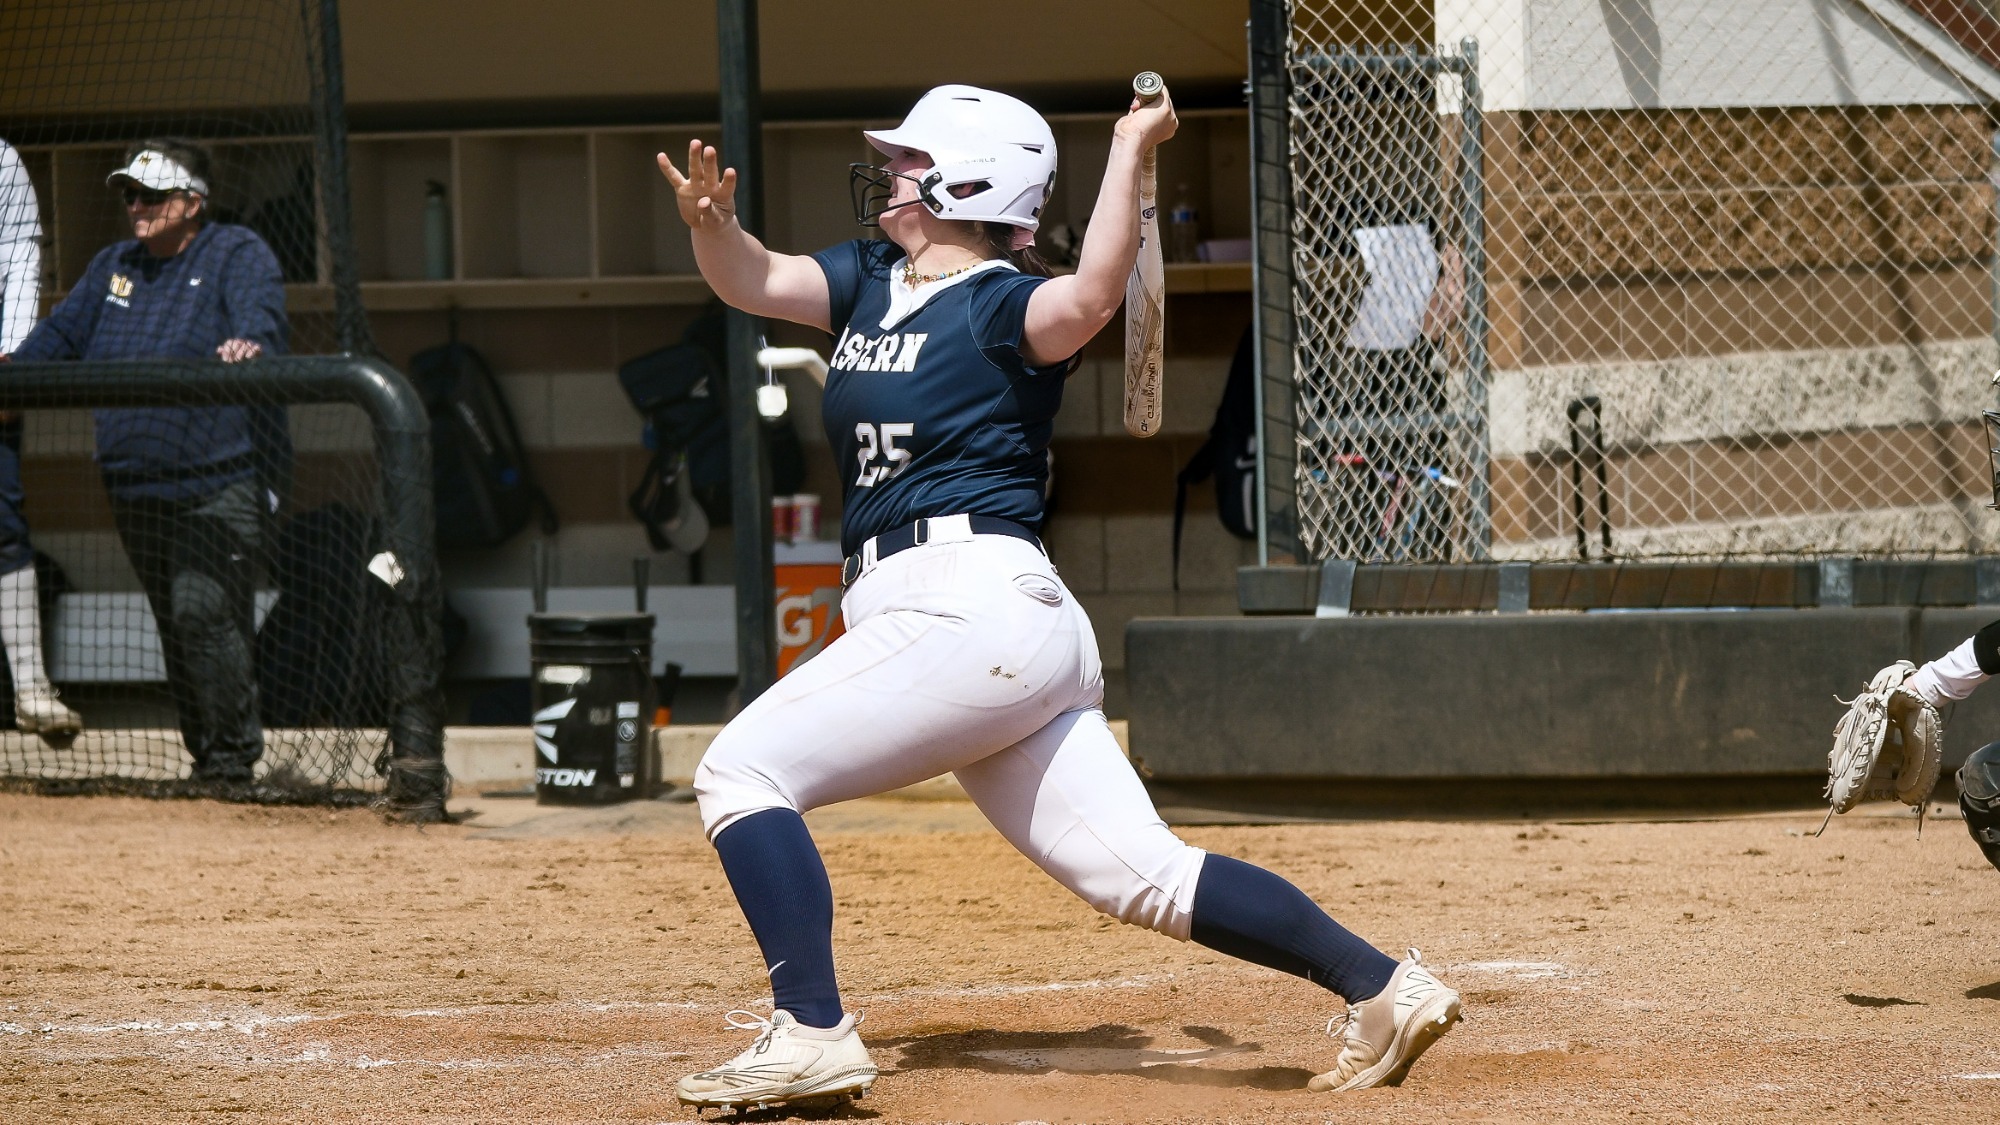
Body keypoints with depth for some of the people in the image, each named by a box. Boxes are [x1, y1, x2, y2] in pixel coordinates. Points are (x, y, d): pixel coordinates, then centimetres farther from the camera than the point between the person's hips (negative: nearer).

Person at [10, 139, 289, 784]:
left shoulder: (237, 256, 0)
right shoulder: (114, 265, 19)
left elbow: (262, 317, -19)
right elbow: (61, 333, 20)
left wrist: (248, 345, -41)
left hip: (219, 484, -7)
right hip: (134, 488, 7)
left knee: (202, 612, -18)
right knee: (175, 628, 10)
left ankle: (233, 760, -11)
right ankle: (207, 759, 17)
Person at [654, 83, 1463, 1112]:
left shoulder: (1003, 304, -6)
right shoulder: (870, 282, 20)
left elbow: (1091, 298, -27)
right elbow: (752, 282, 9)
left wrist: (1130, 151, -26)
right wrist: (713, 222, -11)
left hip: (975, 609, -9)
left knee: (740, 773, -11)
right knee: (1141, 875, 3)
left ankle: (809, 1034, -17)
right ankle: (1382, 988, 1)